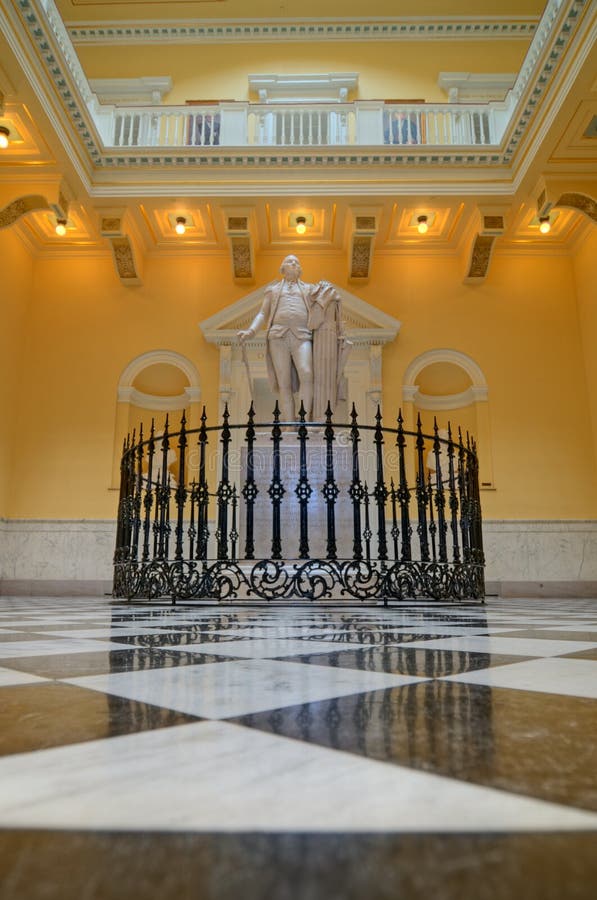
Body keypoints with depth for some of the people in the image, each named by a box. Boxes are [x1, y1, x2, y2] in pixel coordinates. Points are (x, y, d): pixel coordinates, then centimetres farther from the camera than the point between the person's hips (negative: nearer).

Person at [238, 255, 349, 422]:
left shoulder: (308, 289, 27)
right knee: (284, 383, -10)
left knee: (307, 375, -25)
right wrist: (250, 331, 0)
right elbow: (262, 315, 17)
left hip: (302, 337, 0)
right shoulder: (272, 289, 25)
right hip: (278, 337, 0)